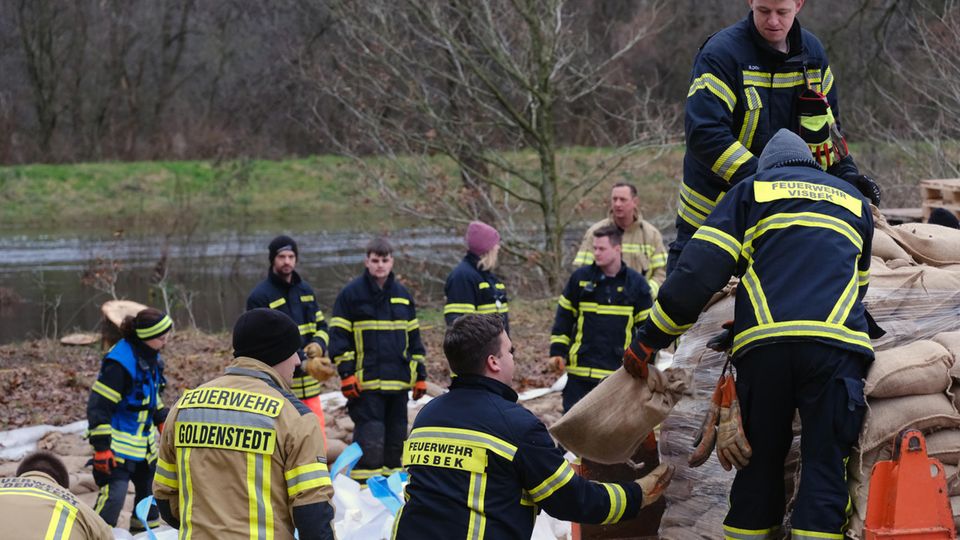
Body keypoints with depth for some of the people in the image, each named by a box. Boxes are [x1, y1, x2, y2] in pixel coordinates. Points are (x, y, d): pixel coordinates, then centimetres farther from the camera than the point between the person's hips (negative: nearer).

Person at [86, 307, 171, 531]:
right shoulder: (120, 362, -24)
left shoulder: (151, 356, 4)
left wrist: (162, 420, 22)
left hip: (143, 441, 9)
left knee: (150, 486, 18)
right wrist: (101, 447, -24)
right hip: (118, 442, -9)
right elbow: (98, 405, -23)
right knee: (114, 494, -19)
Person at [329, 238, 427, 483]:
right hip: (365, 382, -5)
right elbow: (339, 335, -3)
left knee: (396, 438, 10)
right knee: (370, 439, -11)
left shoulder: (403, 295, 15)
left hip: (398, 380, 6)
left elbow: (414, 338, 20)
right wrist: (346, 373, -11)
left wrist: (420, 375, 16)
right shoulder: (351, 294, -2)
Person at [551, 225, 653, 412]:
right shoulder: (580, 278, 1)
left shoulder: (636, 283, 1)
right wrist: (557, 351, 2)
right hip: (581, 370, 1)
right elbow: (564, 317, 8)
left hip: (619, 370, 0)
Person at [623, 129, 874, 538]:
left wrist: (650, 339, 11)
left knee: (758, 472, 9)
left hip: (763, 342, 0)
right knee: (824, 472, -3)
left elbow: (698, 270, 7)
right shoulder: (855, 201, 29)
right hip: (836, 342, 0)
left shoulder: (751, 190, 20)